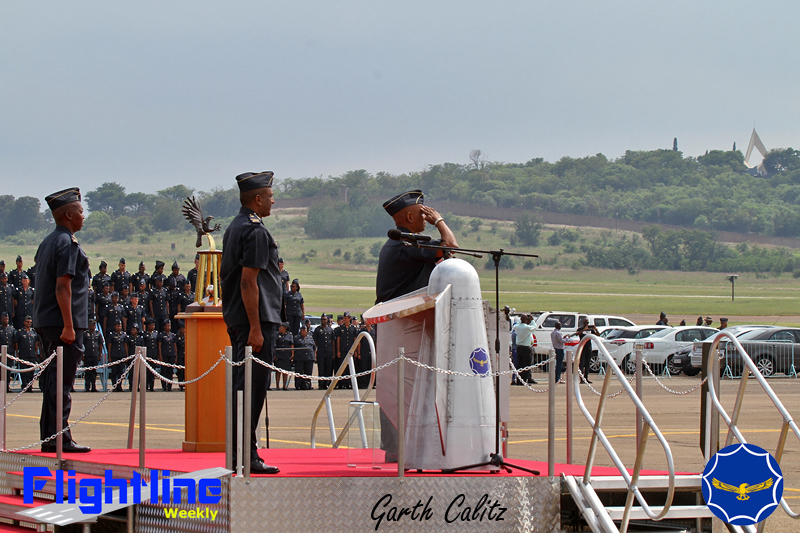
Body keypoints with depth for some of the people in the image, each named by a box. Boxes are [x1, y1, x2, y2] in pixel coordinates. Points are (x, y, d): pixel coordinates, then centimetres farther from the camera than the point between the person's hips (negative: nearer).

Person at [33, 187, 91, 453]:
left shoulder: (47, 242, 16)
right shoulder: (67, 244, -13)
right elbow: (62, 286, -20)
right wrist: (68, 326, -22)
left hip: (45, 322, 9)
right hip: (62, 322, -9)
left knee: (51, 380, 12)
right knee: (61, 382, -8)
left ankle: (48, 437, 15)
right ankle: (60, 438, -8)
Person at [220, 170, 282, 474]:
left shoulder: (234, 228, 16)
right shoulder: (255, 231, -15)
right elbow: (248, 282, -20)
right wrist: (255, 329, -21)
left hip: (236, 320, 10)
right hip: (256, 318, -10)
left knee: (243, 383, 13)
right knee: (252, 386, -8)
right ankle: (246, 457, -8)